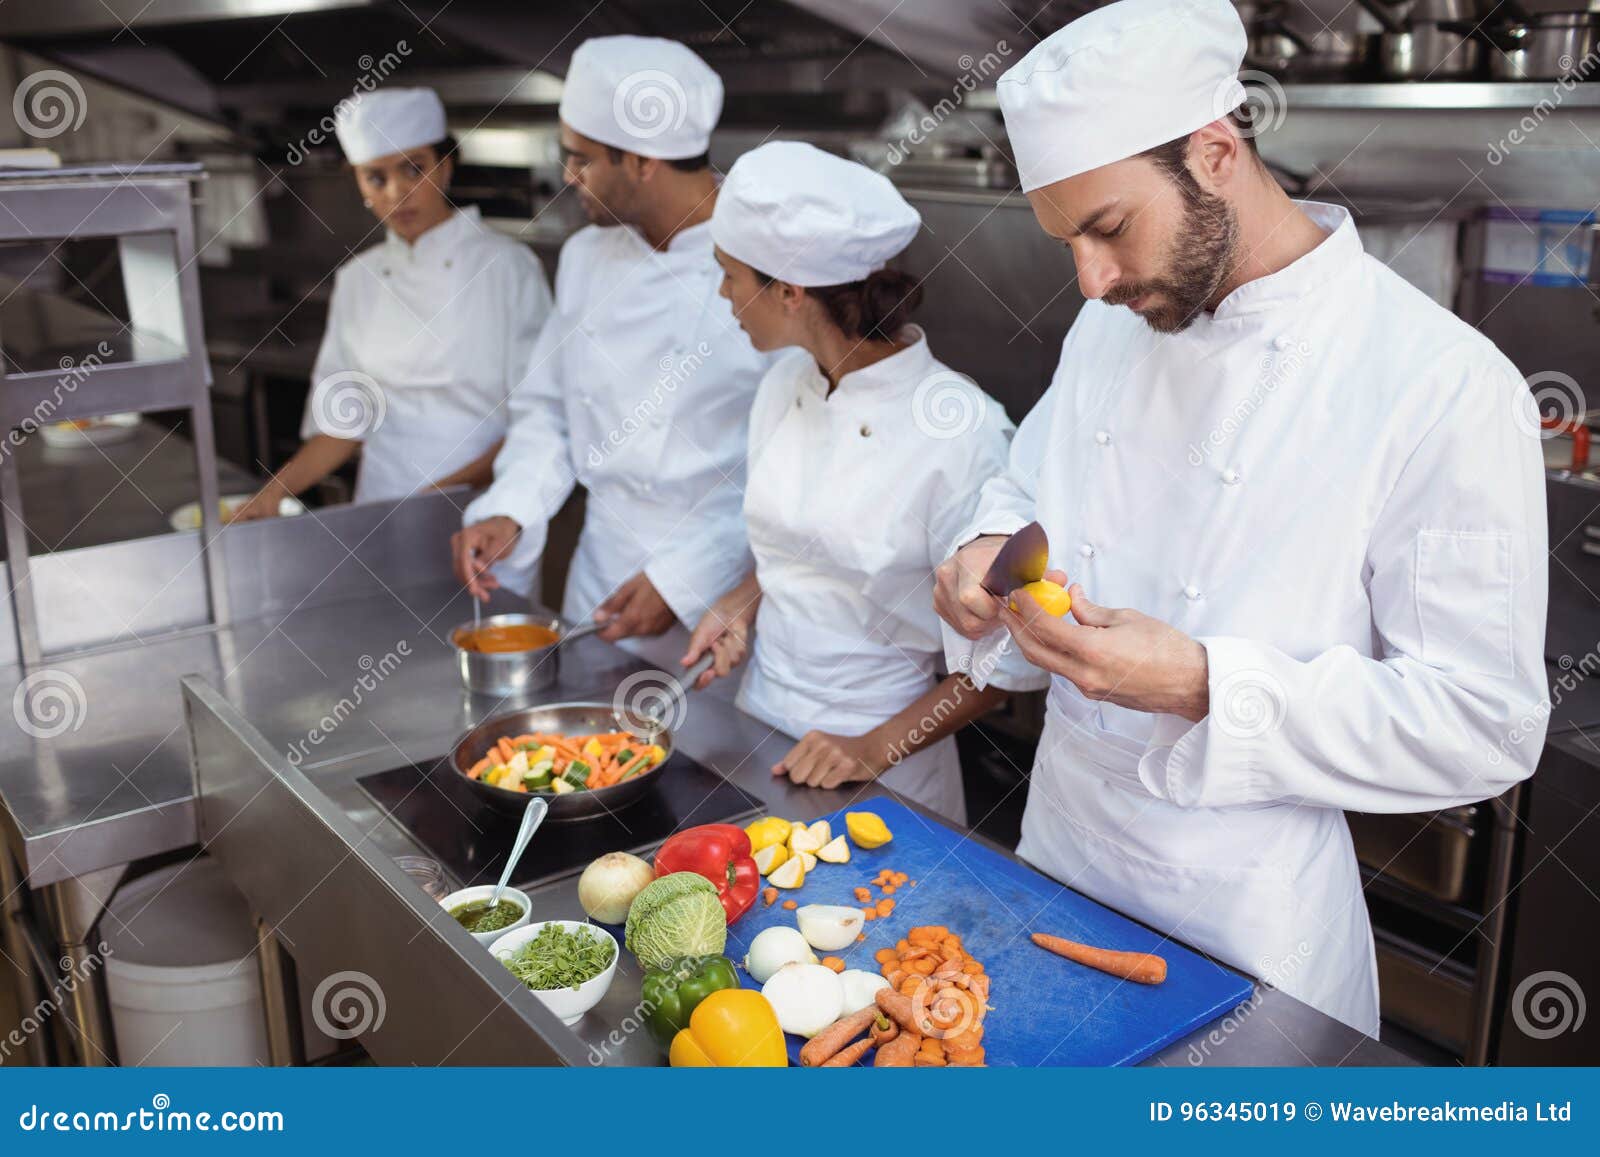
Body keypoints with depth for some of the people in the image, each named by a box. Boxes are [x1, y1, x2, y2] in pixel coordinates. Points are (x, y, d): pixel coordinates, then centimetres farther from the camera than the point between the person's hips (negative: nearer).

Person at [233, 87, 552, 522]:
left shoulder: (507, 267, -7)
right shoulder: (357, 280, 7)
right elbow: (346, 420, 11)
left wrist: (450, 490, -19)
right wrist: (276, 490, -2)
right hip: (382, 511, 4)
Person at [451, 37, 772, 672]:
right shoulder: (586, 257, 5)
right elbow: (547, 409, 14)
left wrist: (684, 579, -18)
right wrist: (510, 511, -3)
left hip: (719, 610, -6)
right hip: (599, 586, 6)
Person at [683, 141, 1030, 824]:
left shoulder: (961, 433, -22)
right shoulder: (785, 385, -2)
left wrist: (880, 749, -19)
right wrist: (742, 603, -4)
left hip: (882, 771, -6)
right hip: (760, 720, 6)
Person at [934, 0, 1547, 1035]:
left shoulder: (1444, 386, -20)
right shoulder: (1112, 327, 1)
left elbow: (1487, 729, -20)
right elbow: (1027, 489, 15)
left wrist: (1204, 686, -29)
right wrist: (993, 553, -9)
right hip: (1060, 838, 6)